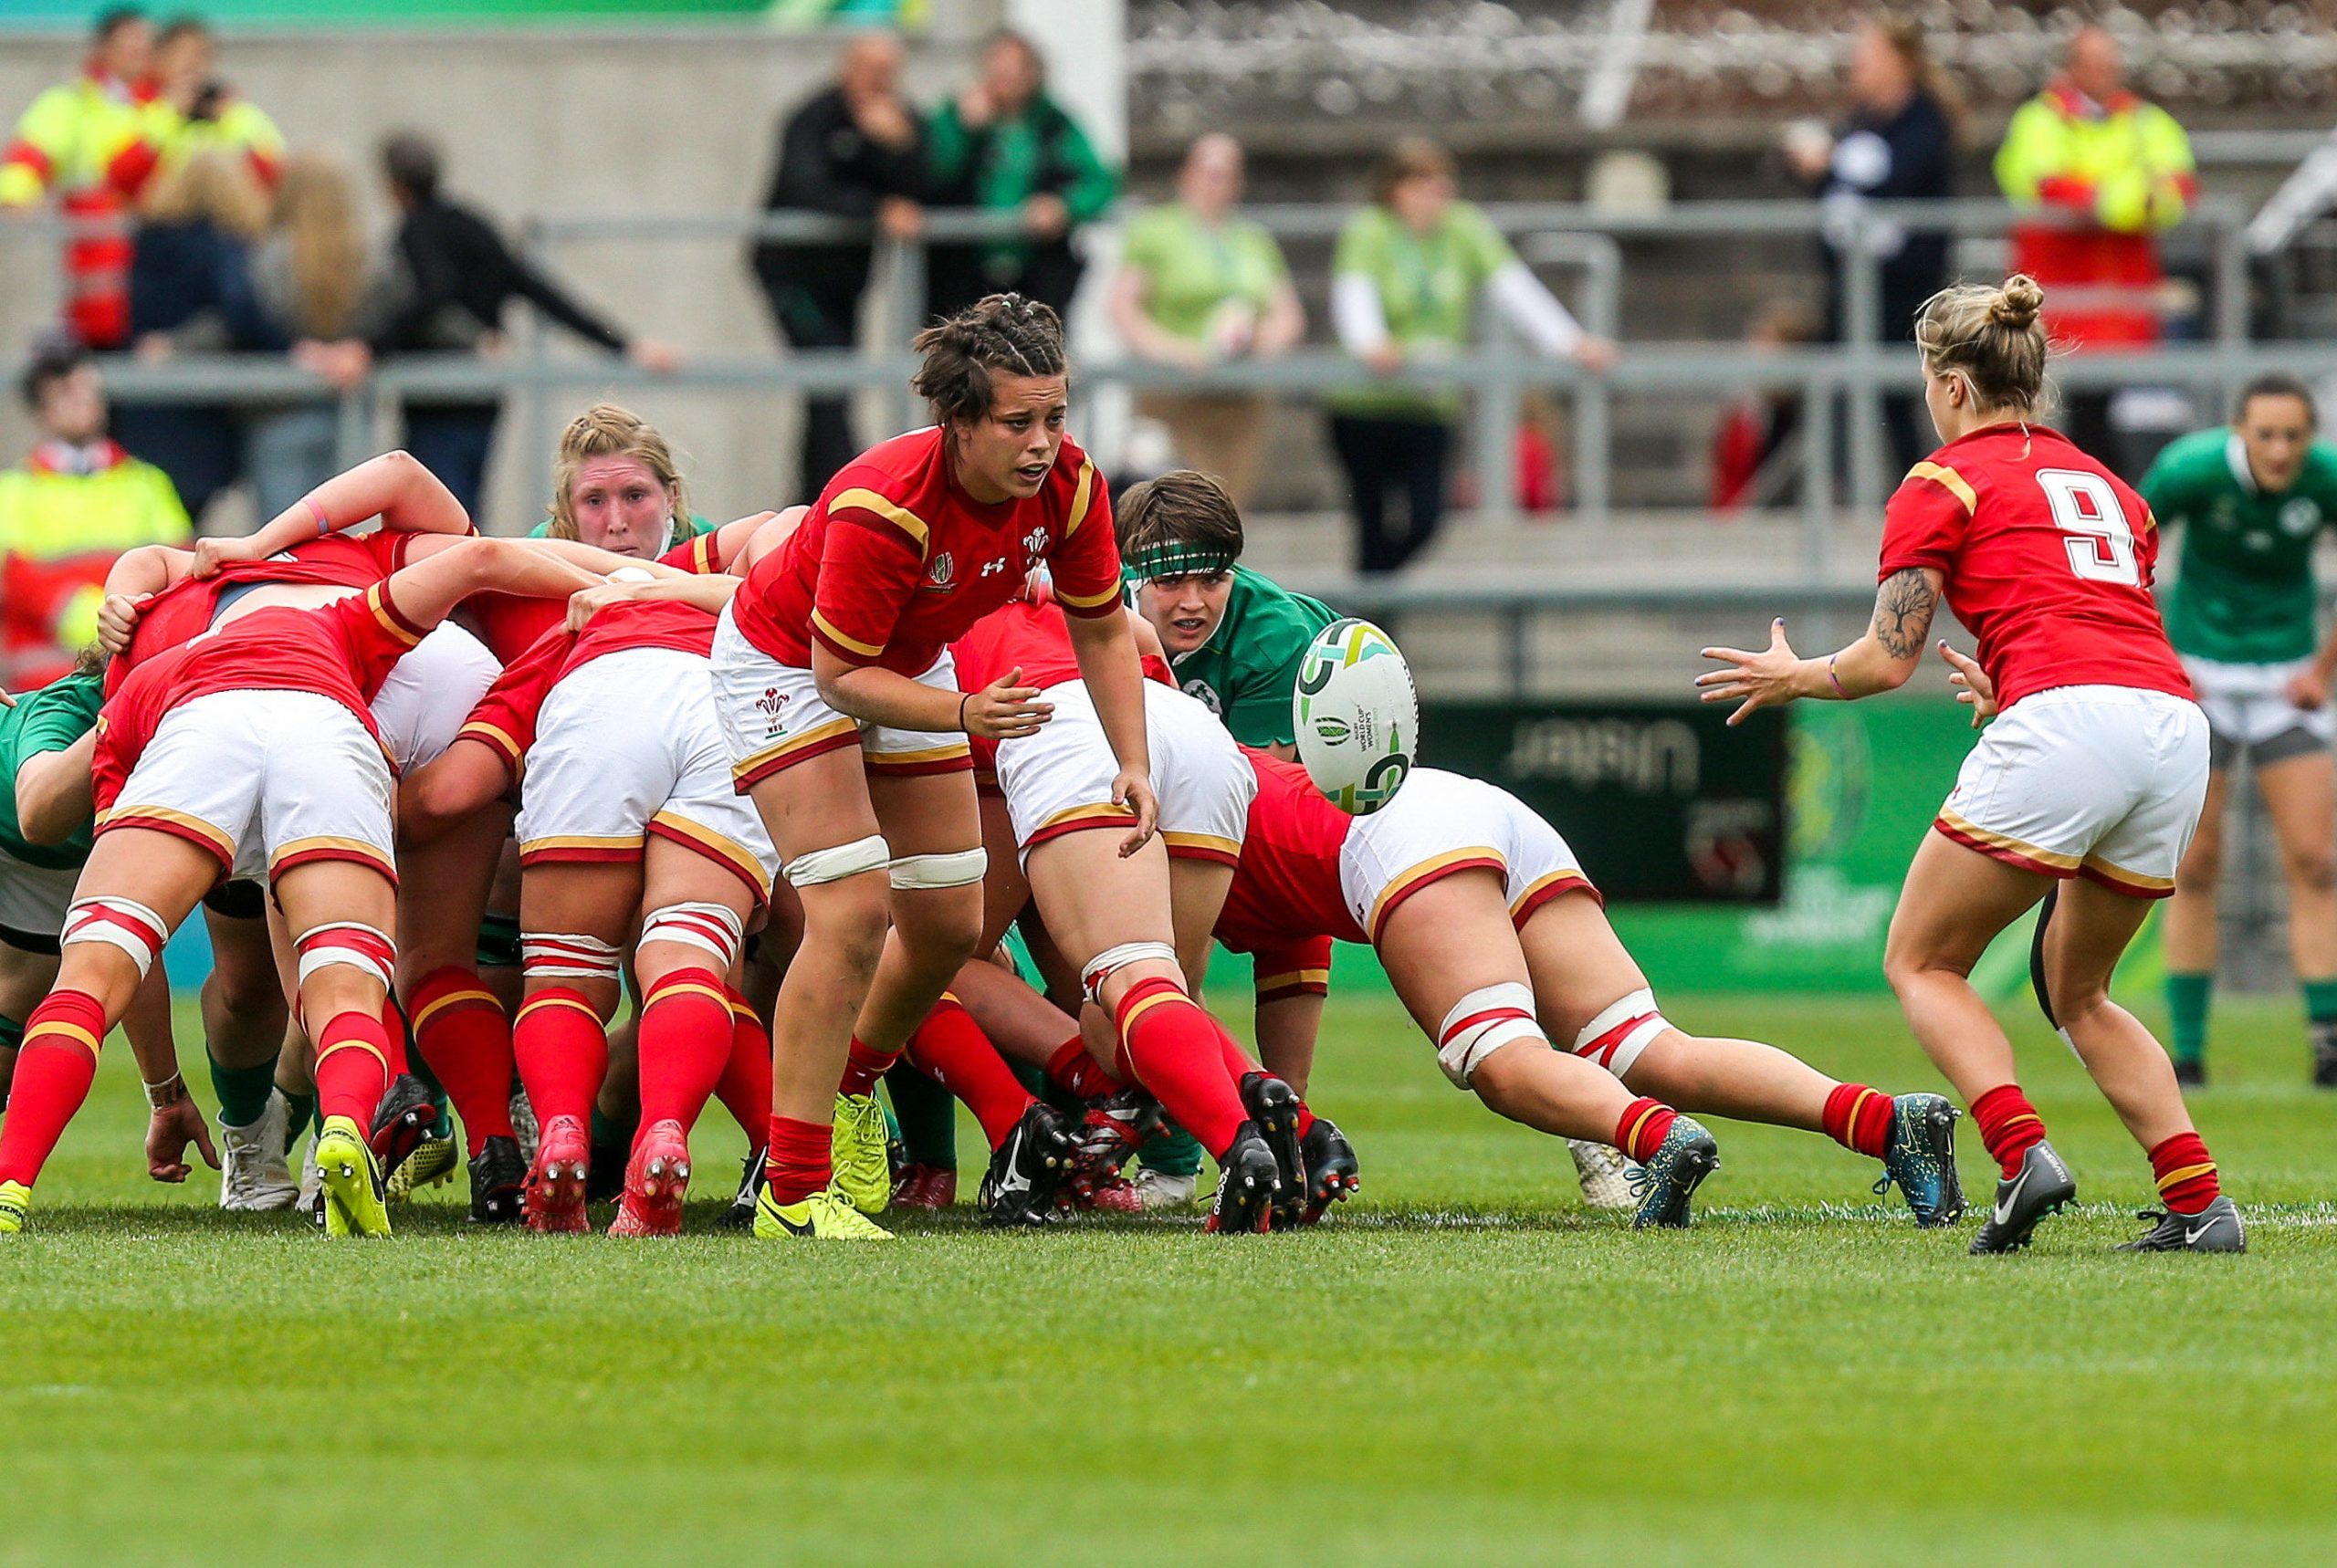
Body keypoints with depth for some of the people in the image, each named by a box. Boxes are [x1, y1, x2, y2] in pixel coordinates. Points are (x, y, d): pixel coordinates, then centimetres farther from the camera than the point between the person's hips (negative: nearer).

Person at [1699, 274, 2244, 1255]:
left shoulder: (1945, 482, 8)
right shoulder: (2105, 484, 27)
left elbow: (1886, 661, 7)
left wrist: (1793, 678, 24)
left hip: (2062, 730, -7)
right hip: (2177, 731, 7)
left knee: (1922, 961, 7)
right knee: (2075, 991, 21)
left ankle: (2022, 1154, -15)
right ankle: (2199, 1201, 6)